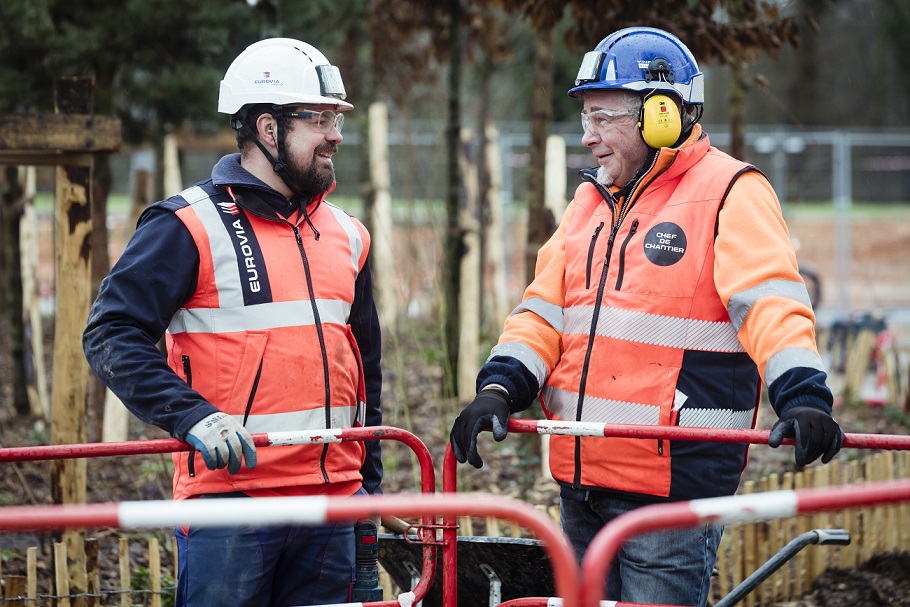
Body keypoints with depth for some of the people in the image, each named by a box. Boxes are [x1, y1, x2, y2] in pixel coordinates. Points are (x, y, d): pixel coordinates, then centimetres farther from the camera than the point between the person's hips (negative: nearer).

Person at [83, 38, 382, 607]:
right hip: (230, 494, -6)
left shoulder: (346, 236, 16)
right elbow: (111, 334, -9)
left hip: (331, 502, 6)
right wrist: (193, 417, -21)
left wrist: (369, 483, 21)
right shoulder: (189, 225, -4)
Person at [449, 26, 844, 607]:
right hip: (583, 479, 8)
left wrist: (803, 398, -34)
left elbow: (770, 303, -19)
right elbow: (545, 312, 13)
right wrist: (500, 389, -3)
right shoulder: (592, 200, 17)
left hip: (673, 483, -7)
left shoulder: (728, 193, -6)